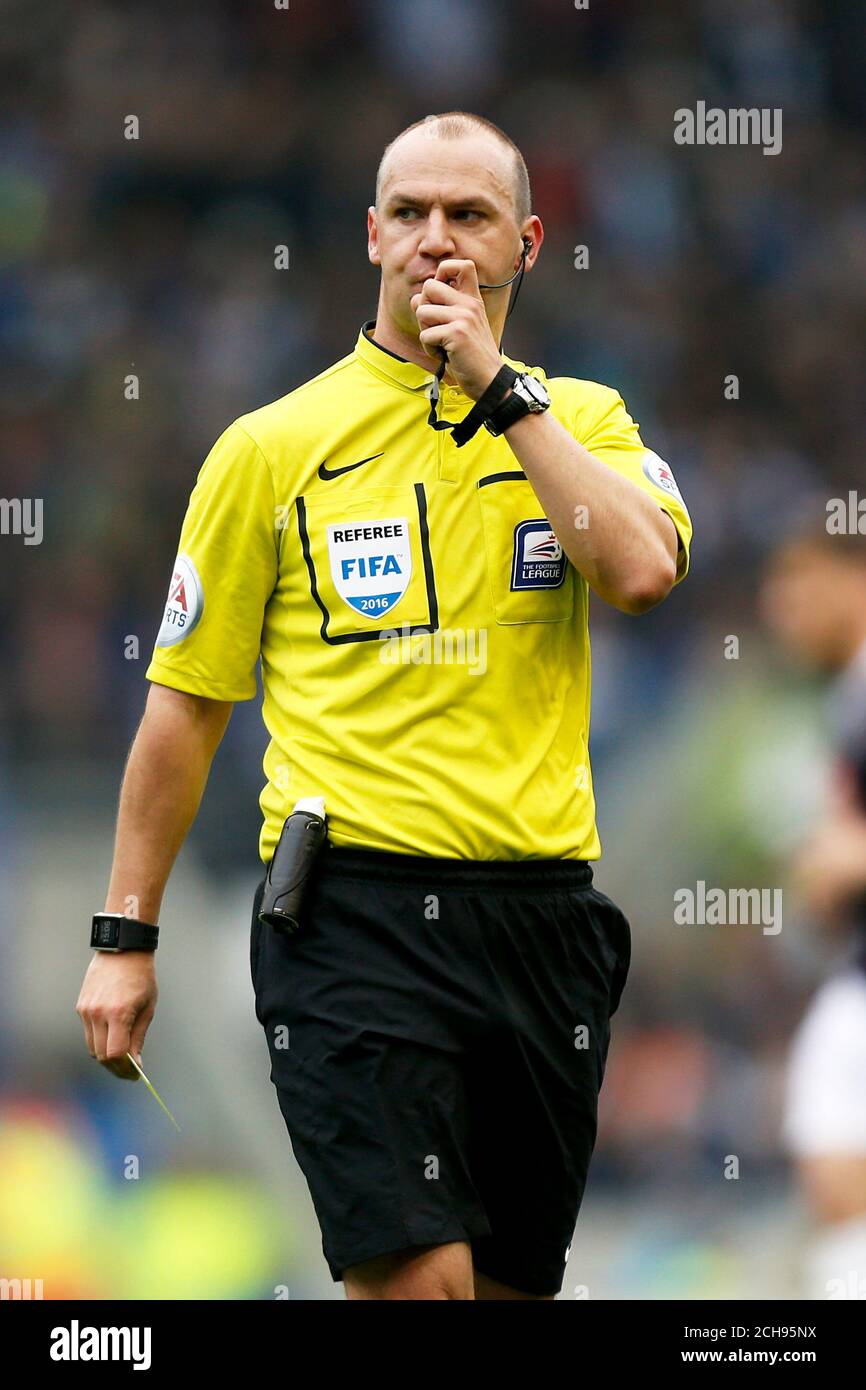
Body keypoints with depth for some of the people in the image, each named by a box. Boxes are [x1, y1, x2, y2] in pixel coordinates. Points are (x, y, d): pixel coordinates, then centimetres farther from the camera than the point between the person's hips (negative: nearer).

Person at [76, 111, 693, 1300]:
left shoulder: (581, 419, 9)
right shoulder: (273, 446, 4)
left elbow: (643, 571, -13)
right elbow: (186, 705, 8)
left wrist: (500, 385, -10)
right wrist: (125, 937, 5)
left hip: (542, 908, 3)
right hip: (355, 903, -3)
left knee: (512, 1280, 9)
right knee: (418, 1275, -18)